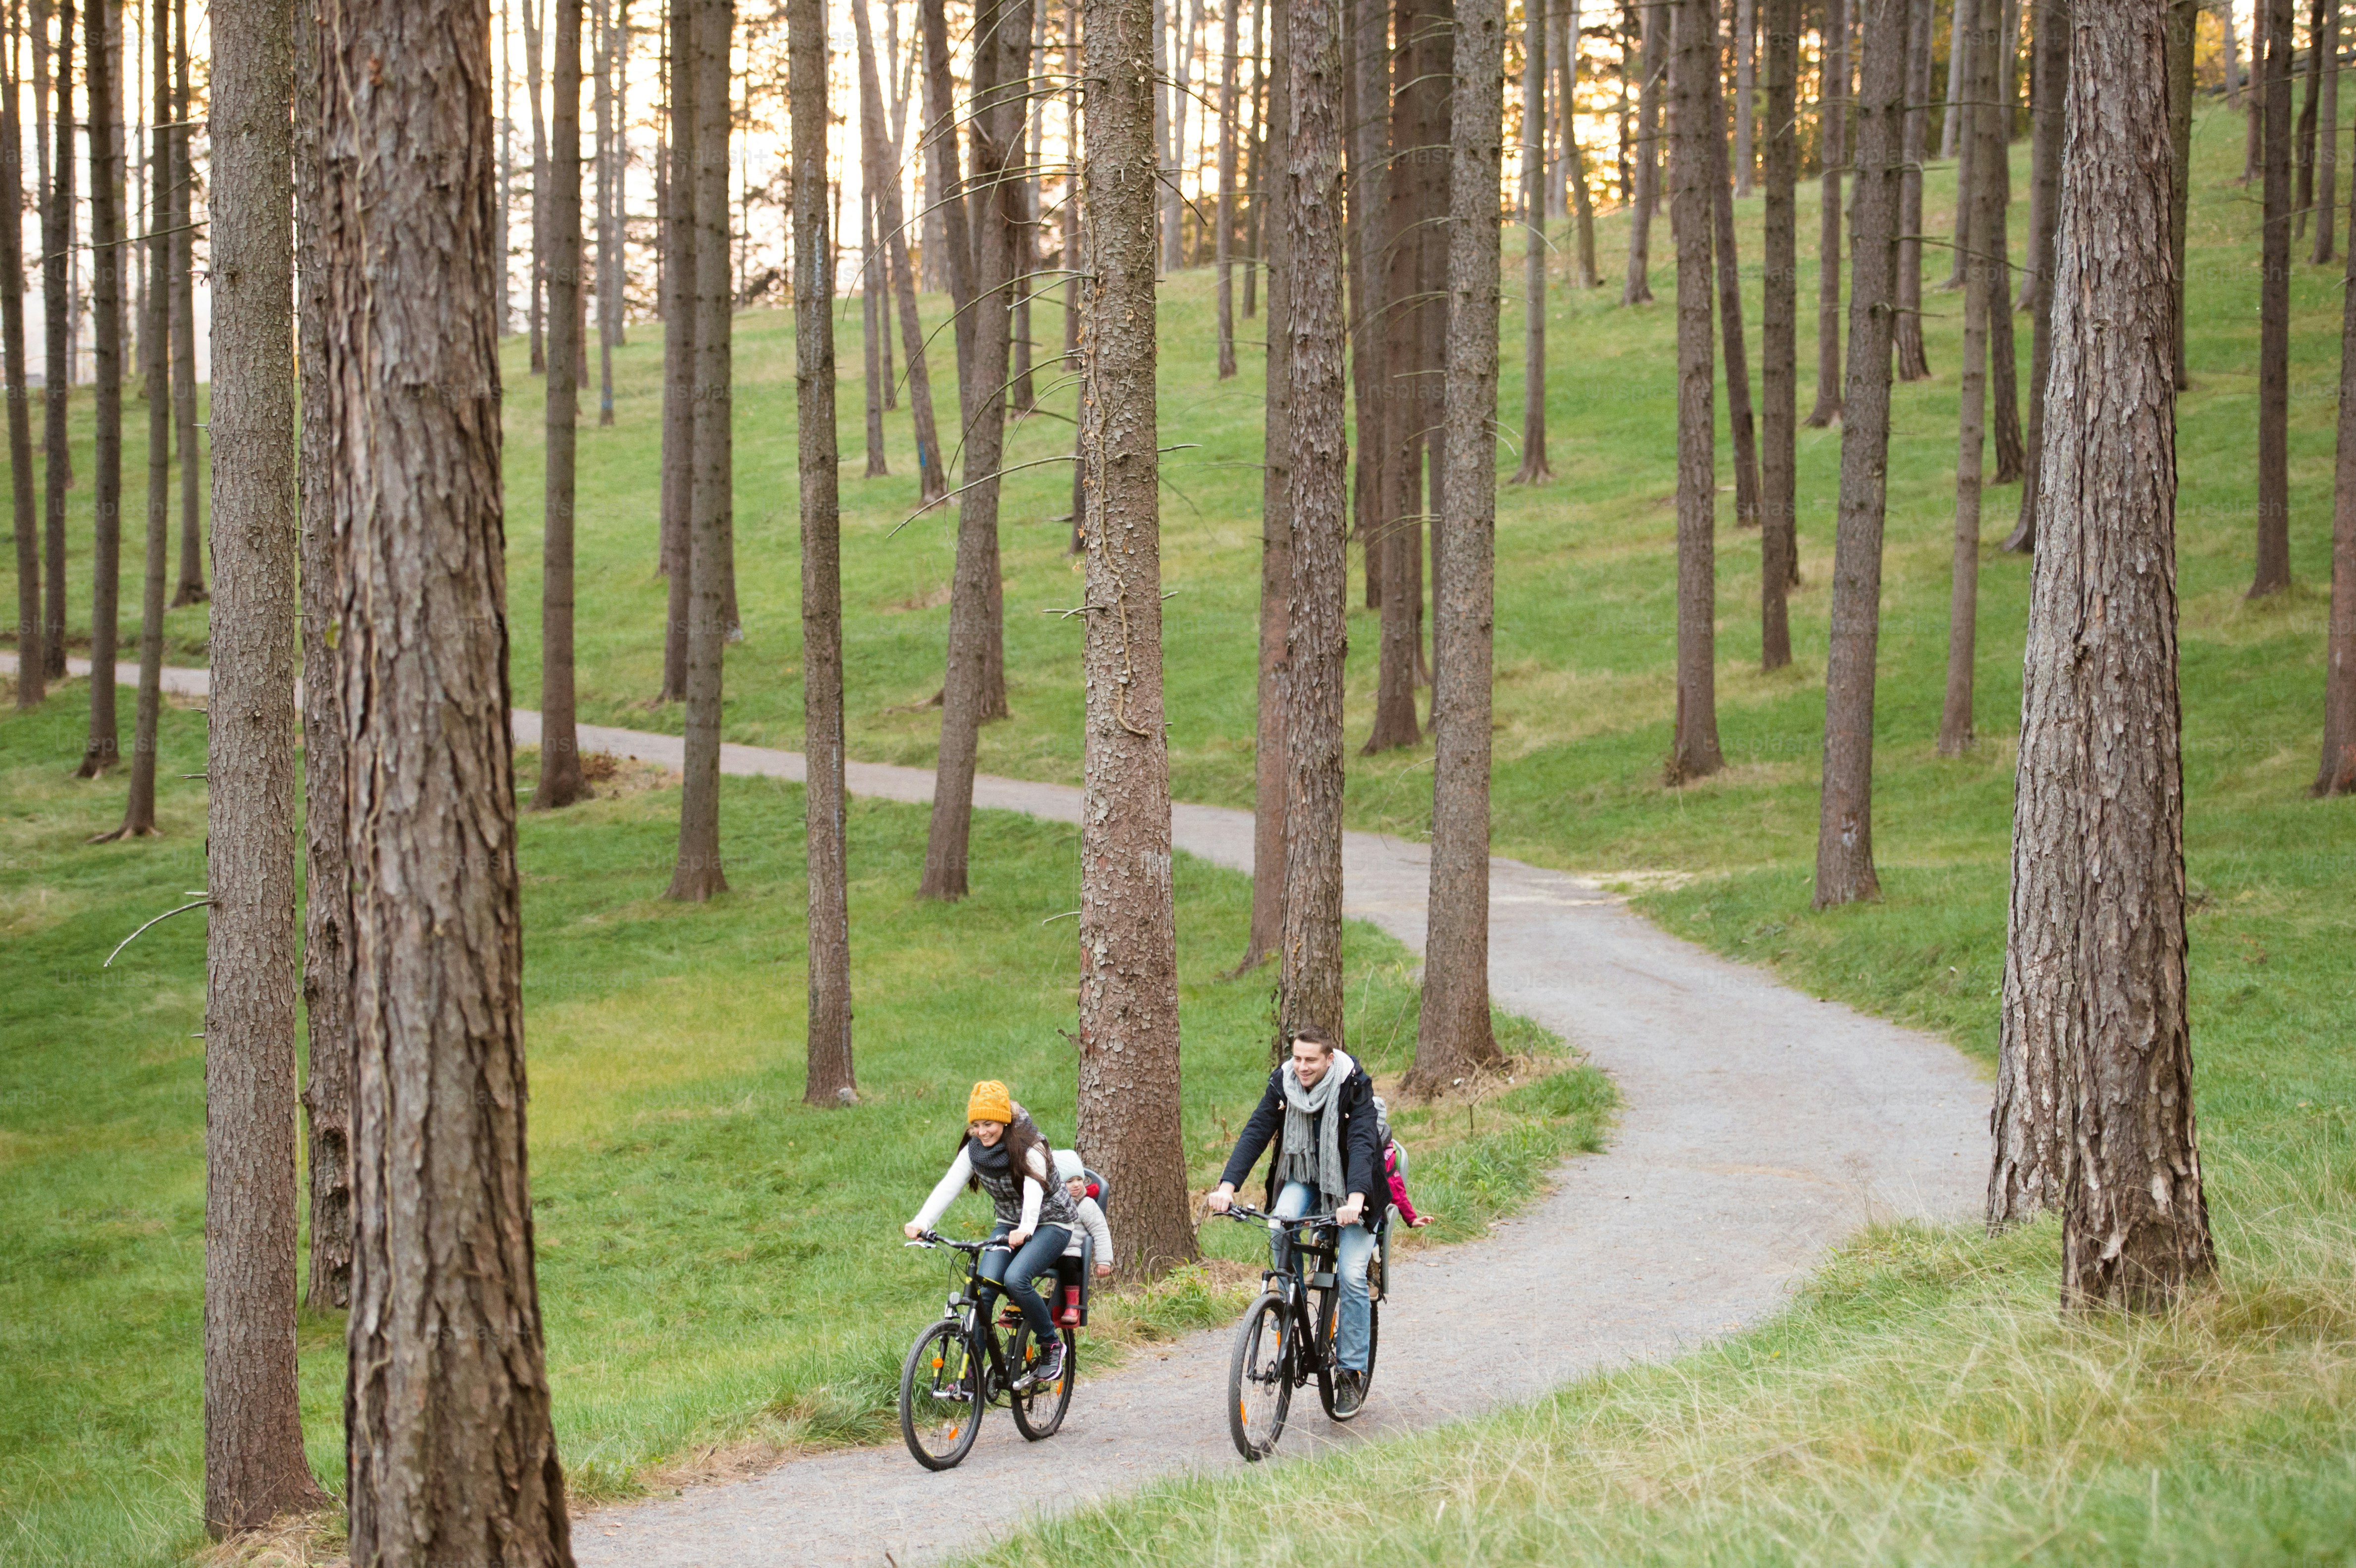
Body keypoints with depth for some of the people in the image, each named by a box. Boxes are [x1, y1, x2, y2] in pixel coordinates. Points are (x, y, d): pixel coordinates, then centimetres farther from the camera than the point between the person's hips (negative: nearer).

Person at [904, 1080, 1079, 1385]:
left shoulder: (1028, 1146, -23)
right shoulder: (974, 1150, -7)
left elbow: (1034, 1190, -38)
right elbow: (948, 1186, -18)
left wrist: (1025, 1229, -57)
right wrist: (921, 1223, -34)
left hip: (1051, 1224, -5)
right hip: (1009, 1225, 5)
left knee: (1015, 1279, -30)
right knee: (984, 1287, -17)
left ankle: (1051, 1345, -9)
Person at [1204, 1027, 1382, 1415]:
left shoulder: (1354, 1085, -22)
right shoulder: (1283, 1082, -12)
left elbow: (1362, 1143, -32)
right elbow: (1255, 1132, -17)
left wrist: (1355, 1199, -48)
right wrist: (1227, 1185, -31)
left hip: (1350, 1184, -3)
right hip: (1303, 1177, 3)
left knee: (1351, 1275, -14)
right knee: (1281, 1225, -29)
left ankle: (1353, 1372, -2)